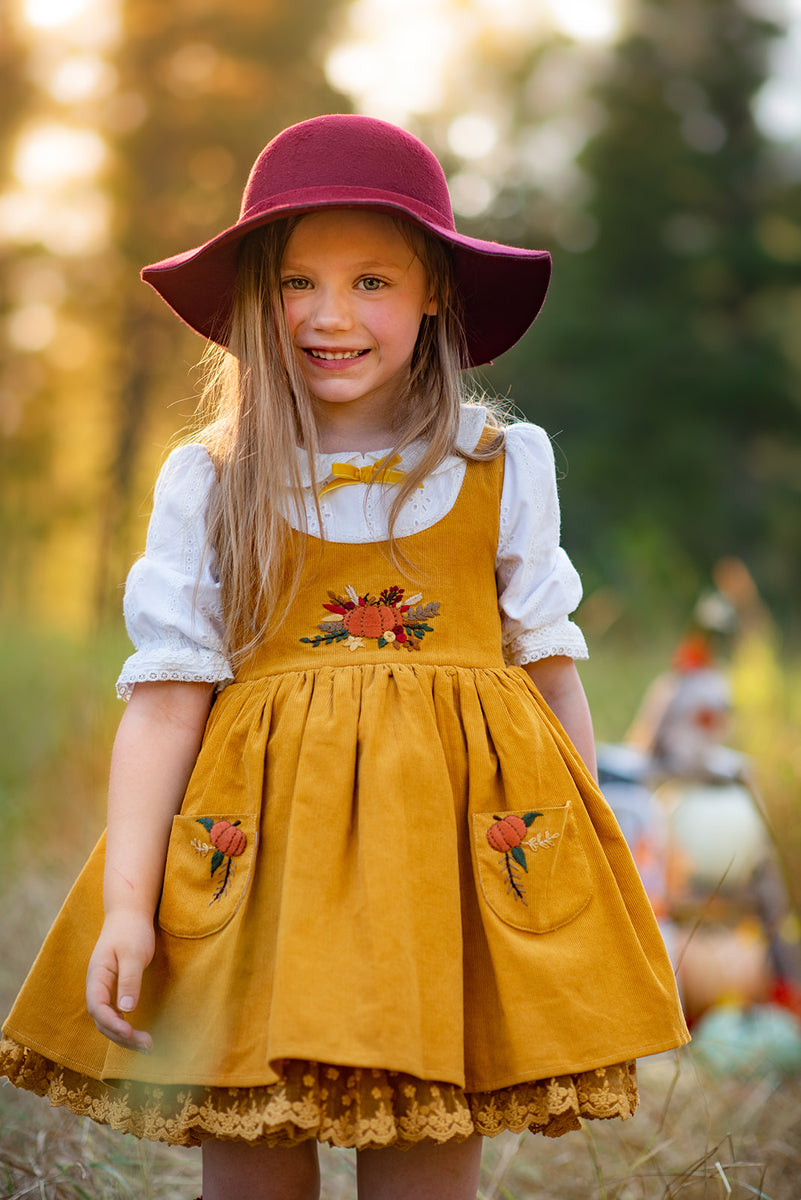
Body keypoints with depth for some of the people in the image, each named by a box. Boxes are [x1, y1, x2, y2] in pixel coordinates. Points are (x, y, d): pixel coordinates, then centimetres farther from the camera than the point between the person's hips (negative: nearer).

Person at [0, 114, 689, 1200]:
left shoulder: (503, 469, 6)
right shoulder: (208, 486, 3)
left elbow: (550, 669, 13)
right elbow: (166, 696, -1)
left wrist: (593, 869, 15)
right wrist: (125, 906, -7)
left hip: (457, 849, 0)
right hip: (263, 858, 0)